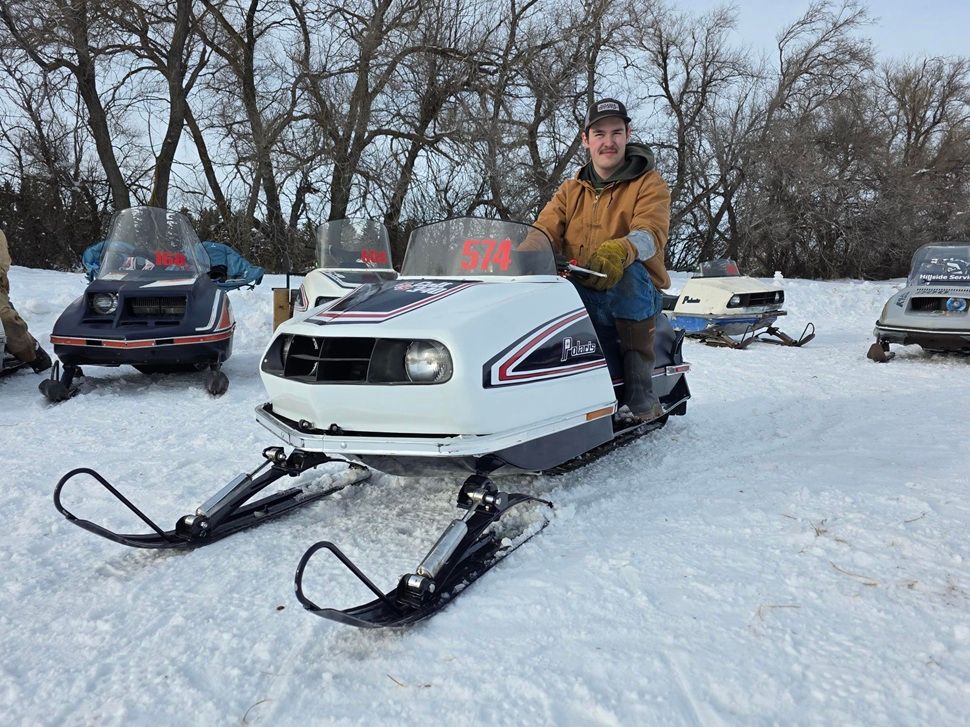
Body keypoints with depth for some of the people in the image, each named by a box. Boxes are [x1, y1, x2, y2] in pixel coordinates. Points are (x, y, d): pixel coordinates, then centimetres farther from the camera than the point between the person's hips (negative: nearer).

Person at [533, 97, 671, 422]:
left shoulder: (649, 183, 4)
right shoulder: (571, 190, 17)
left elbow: (651, 233, -17)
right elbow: (544, 231, 2)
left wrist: (619, 251, -41)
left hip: (634, 297, -3)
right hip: (578, 295, 3)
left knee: (628, 270, -38)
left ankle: (640, 388, -31)